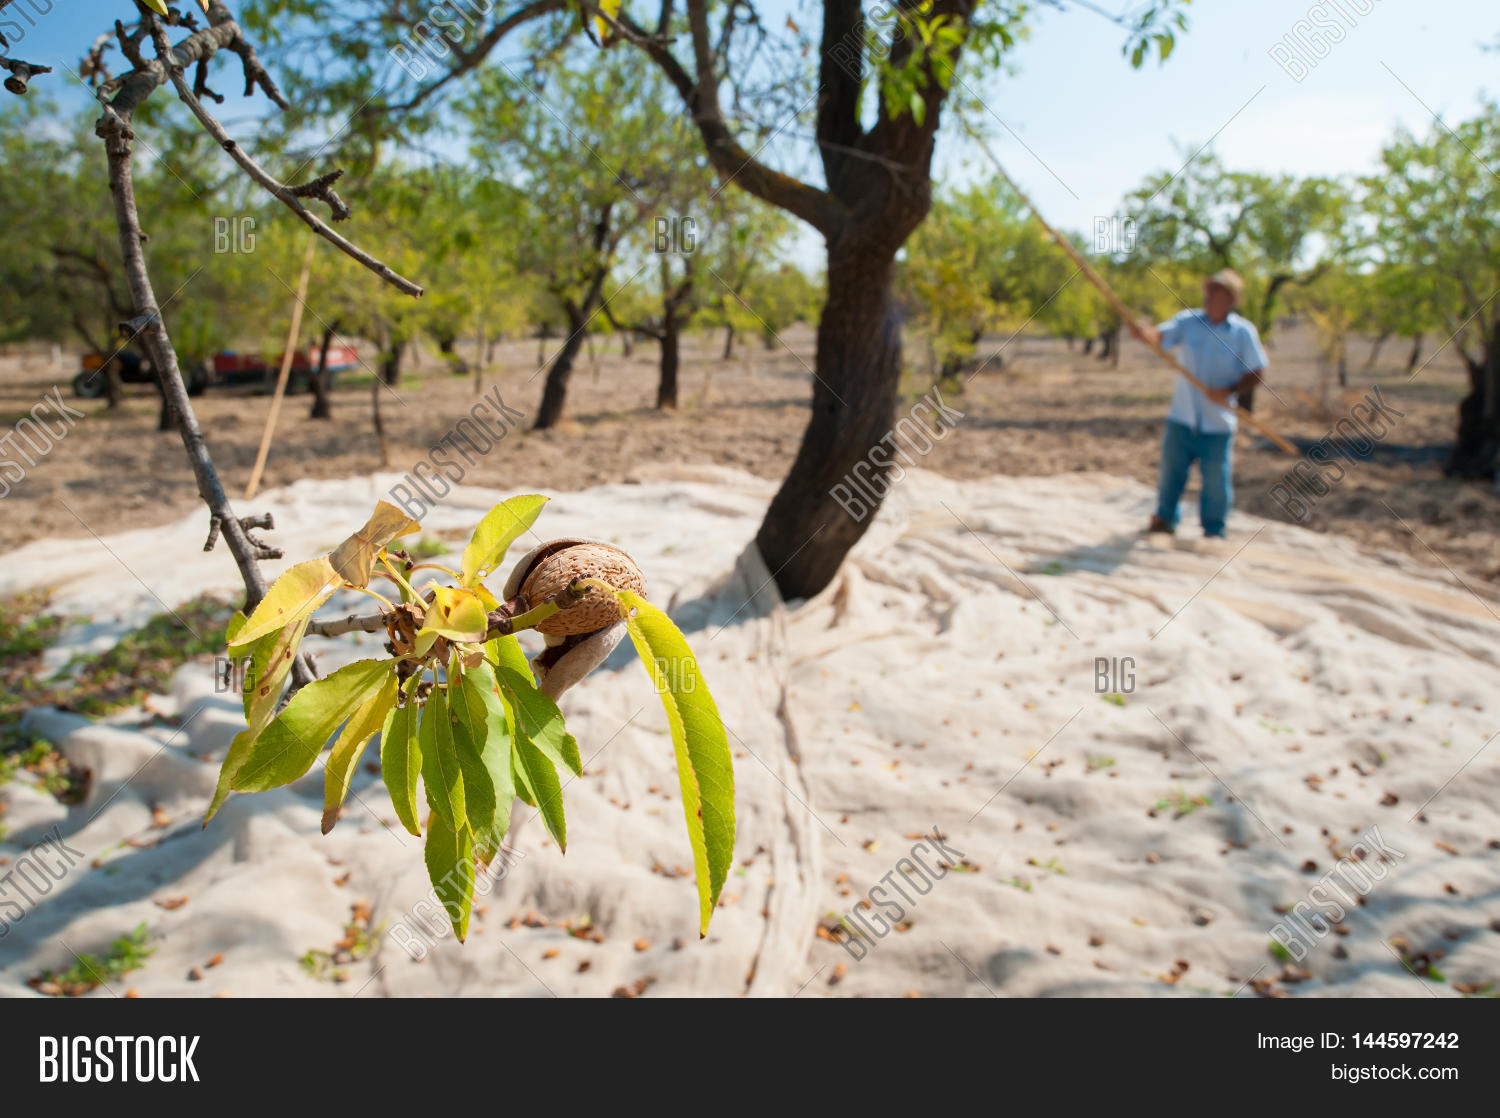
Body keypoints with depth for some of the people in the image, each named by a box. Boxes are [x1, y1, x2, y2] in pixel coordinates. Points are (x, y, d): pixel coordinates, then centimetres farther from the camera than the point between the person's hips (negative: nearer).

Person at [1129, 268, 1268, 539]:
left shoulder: (1244, 332, -3)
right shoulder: (1187, 321, 1)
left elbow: (1256, 373, -2)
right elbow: (1160, 336, -16)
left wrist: (1230, 390, -18)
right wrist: (1142, 332, -38)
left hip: (1218, 423, -2)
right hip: (1182, 417, 2)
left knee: (1216, 478, 4)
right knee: (1171, 468, 10)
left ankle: (1214, 529, 22)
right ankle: (1165, 519, 29)